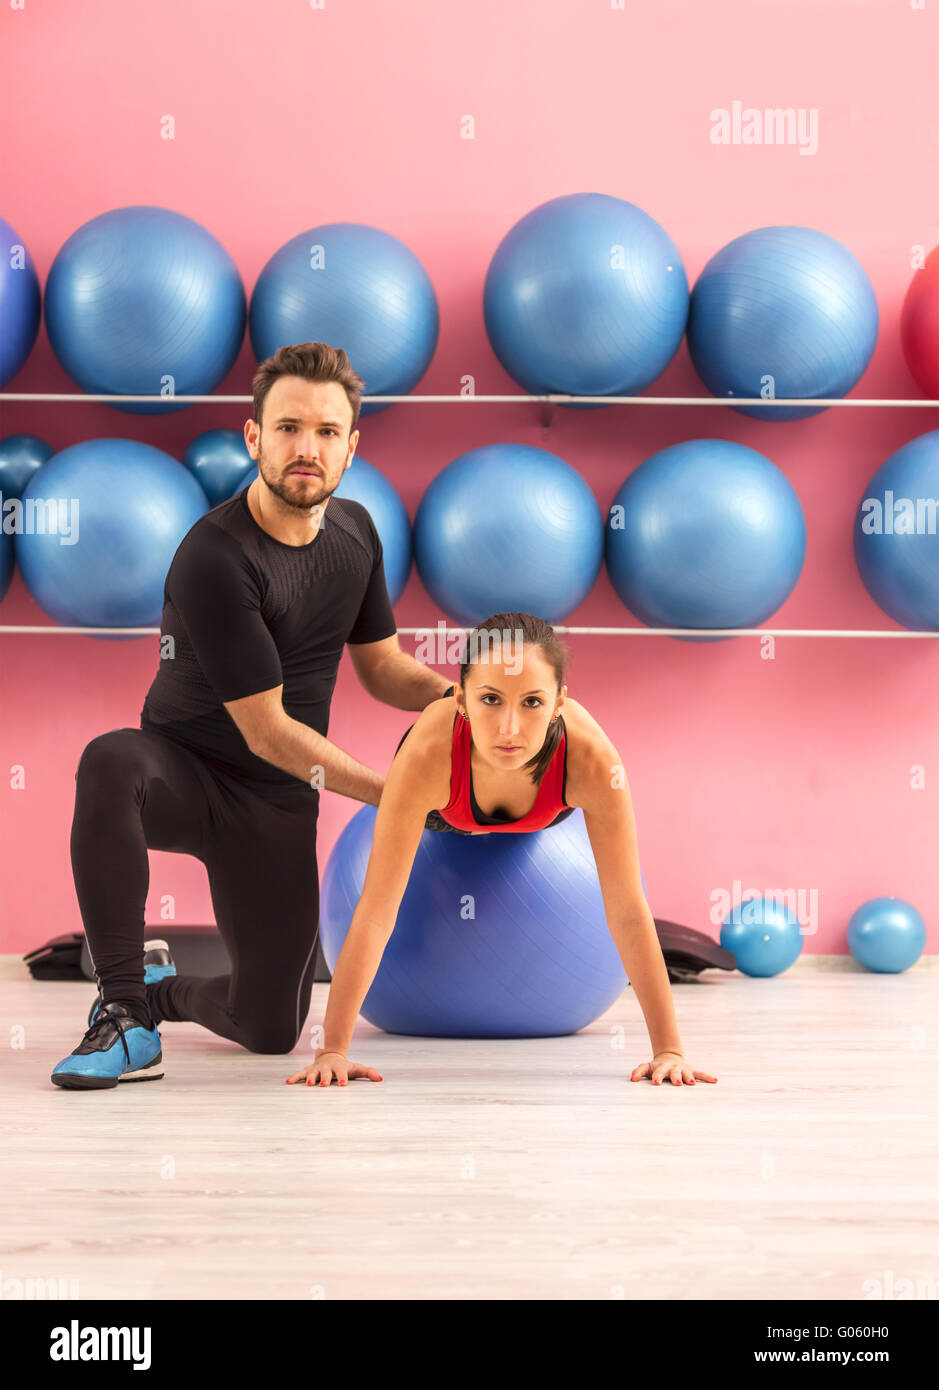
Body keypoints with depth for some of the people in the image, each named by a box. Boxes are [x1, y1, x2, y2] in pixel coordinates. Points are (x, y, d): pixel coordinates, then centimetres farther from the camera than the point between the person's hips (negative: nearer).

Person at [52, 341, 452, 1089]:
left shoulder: (355, 532, 1)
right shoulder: (215, 558, -23)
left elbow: (384, 667, 13)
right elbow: (266, 730, -20)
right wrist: (392, 793, -17)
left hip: (277, 802, 5)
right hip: (185, 771, -5)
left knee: (270, 1028, 0)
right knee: (109, 763, -42)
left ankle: (162, 988, 35)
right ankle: (125, 1013, -29)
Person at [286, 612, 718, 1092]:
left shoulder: (591, 758, -47)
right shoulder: (429, 752, -49)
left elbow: (628, 913, -41)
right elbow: (376, 911, -45)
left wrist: (669, 1049, -40)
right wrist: (332, 1050, -46)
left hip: (546, 813, 0)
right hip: (448, 811, 0)